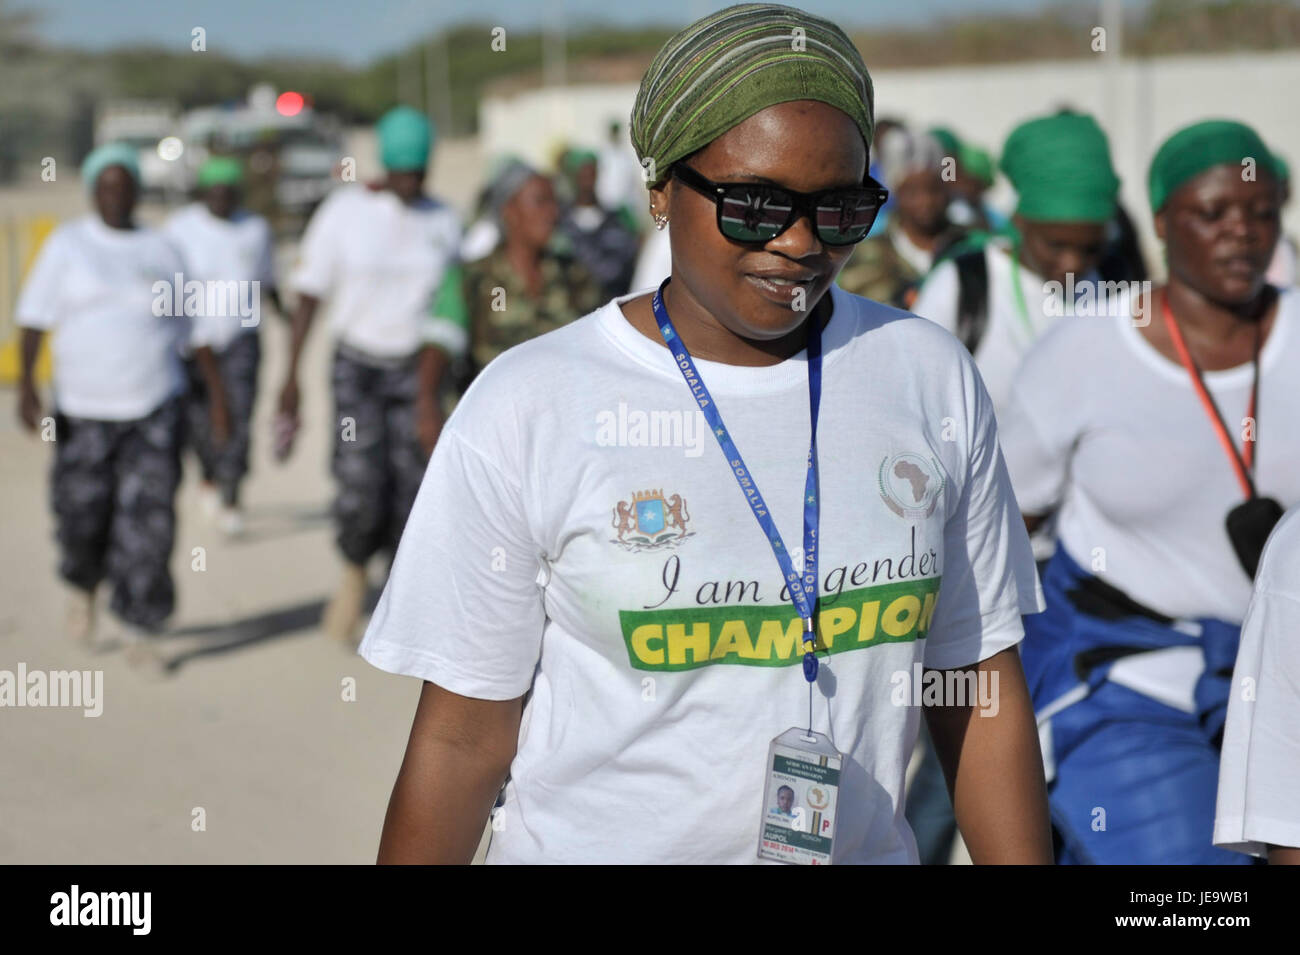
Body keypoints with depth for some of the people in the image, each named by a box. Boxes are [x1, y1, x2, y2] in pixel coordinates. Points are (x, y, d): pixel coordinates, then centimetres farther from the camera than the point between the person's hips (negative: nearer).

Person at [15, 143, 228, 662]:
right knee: (81, 515, 3)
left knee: (148, 518, -9)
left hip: (154, 406, 1)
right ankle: (83, 588, 35)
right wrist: (26, 384, -15)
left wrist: (217, 395, 9)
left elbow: (194, 328, 12)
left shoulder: (161, 251, 8)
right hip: (83, 406, -1)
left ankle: (136, 626, 0)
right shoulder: (67, 244, 2)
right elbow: (35, 315, -4)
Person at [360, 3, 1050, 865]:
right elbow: (463, 740, -11)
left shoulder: (934, 381, -3)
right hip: (592, 844, -3)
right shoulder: (526, 408, -14)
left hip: (870, 846, 3)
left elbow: (983, 693, 1)